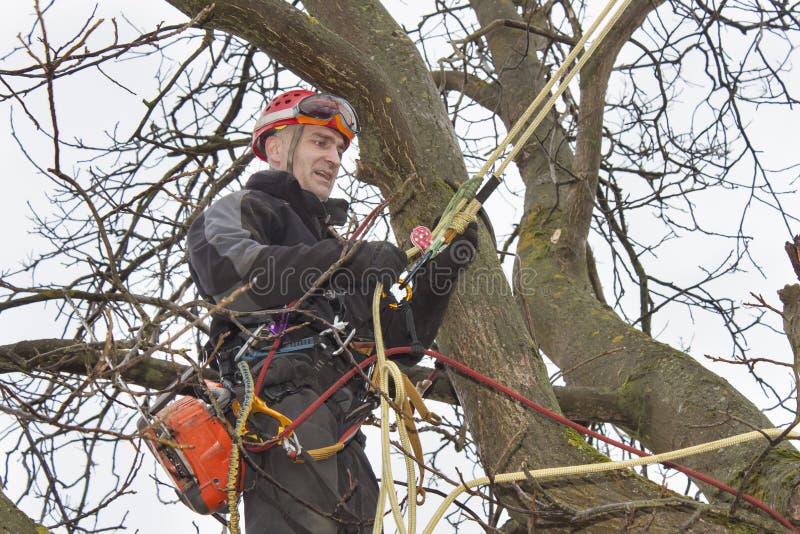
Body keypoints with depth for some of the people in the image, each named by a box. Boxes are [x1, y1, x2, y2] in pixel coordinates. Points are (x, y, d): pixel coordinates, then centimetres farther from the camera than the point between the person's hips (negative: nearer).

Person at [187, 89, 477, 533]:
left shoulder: (331, 243, 38)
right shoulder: (239, 209, 17)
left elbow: (401, 345, 31)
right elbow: (227, 272, -11)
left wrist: (439, 273, 17)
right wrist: (347, 261, -12)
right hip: (283, 402, -8)